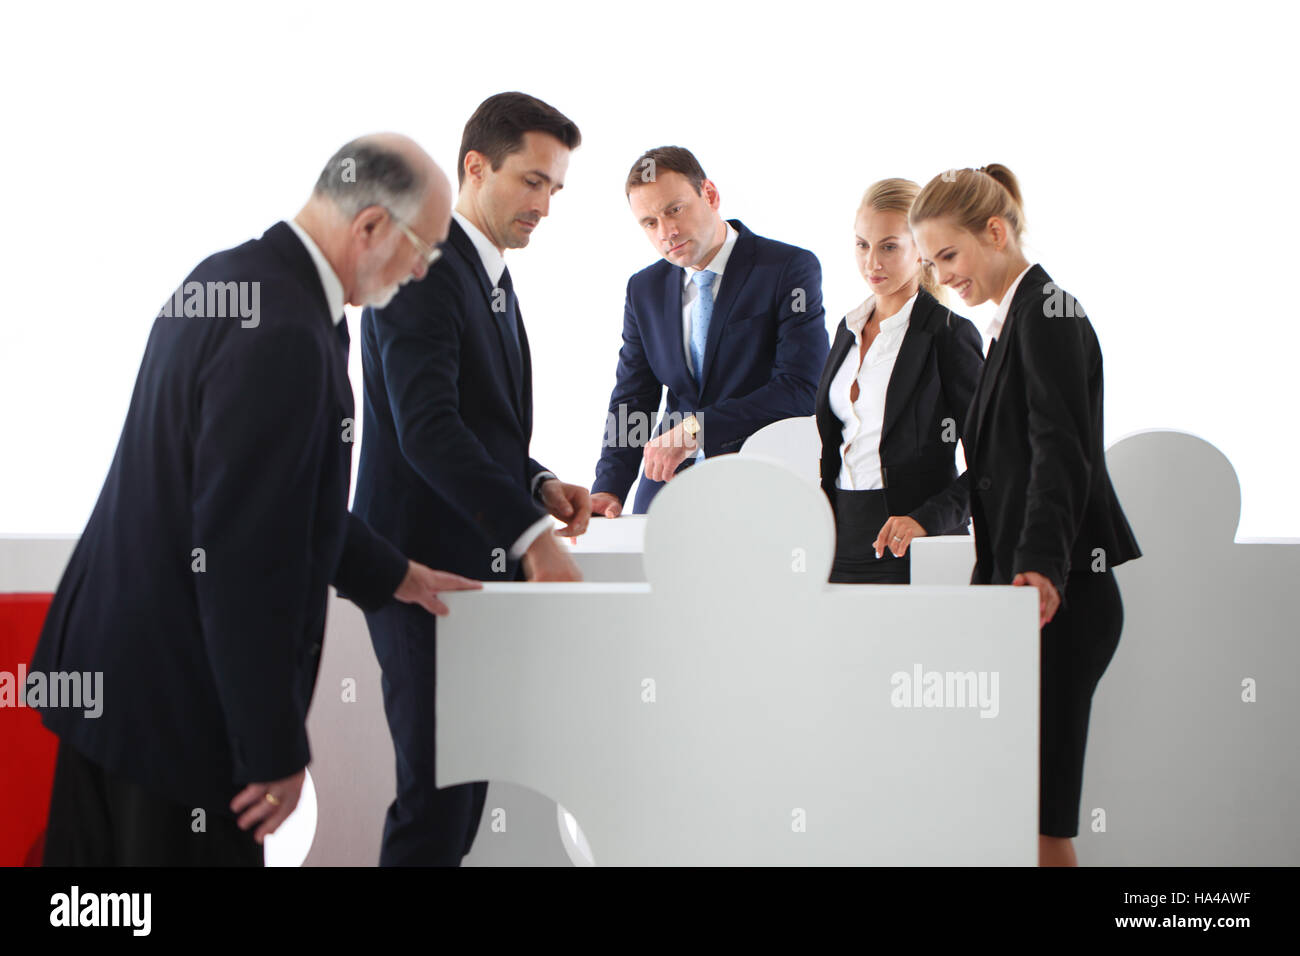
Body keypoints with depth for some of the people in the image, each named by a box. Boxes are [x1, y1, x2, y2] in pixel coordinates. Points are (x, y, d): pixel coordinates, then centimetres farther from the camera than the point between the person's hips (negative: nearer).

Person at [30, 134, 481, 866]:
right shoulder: (283, 332, -24)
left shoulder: (228, 278, 8)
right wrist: (278, 751, -19)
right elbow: (245, 553, -25)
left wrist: (391, 574, 29)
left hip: (113, 664, 10)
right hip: (176, 697, -10)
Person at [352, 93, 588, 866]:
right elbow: (426, 428, -27)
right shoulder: (423, 271, -14)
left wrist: (540, 484, 5)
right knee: (438, 793, -10)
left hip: (480, 566, 10)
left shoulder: (492, 279, 17)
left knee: (466, 786, 12)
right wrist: (533, 534, -34)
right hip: (428, 565, -10)